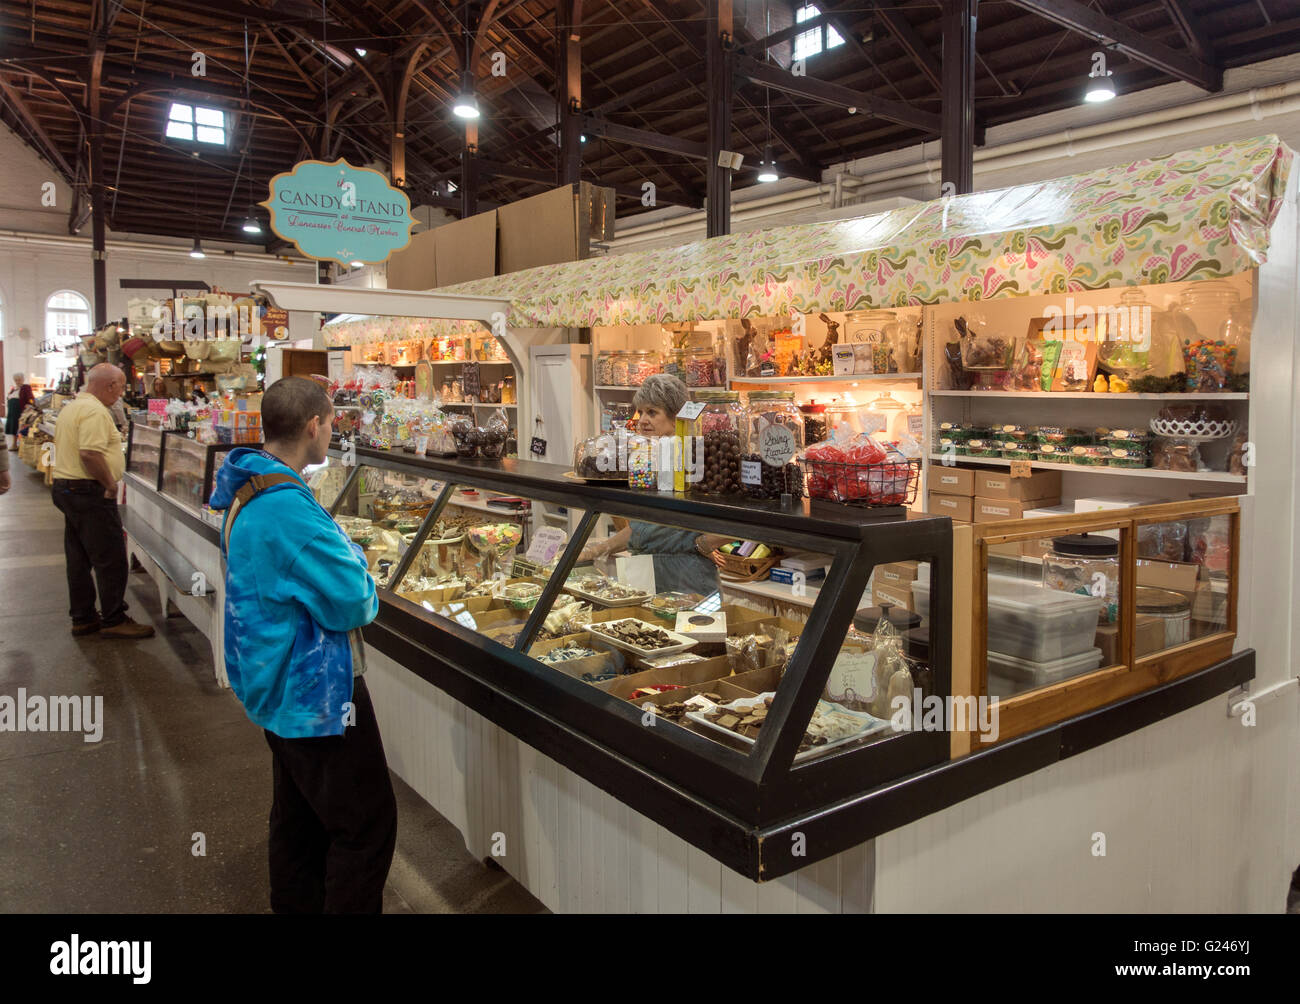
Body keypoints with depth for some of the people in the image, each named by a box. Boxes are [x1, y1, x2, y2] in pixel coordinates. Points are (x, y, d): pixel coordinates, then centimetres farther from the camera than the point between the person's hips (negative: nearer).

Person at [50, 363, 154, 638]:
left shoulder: (71, 407, 17)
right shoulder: (94, 411, -17)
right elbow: (90, 453, -27)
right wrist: (111, 483, -17)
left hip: (65, 488, 11)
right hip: (89, 493, -11)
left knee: (79, 560, 15)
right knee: (111, 559, -3)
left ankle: (83, 618, 23)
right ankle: (114, 620, 2)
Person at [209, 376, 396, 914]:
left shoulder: (247, 493, 4)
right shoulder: (289, 508, -28)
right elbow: (354, 604, -24)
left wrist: (343, 564, 2)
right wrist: (359, 571, -3)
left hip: (278, 683, 11)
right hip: (315, 691, -11)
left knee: (299, 817, 24)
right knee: (367, 825, 2)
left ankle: (297, 904, 40)